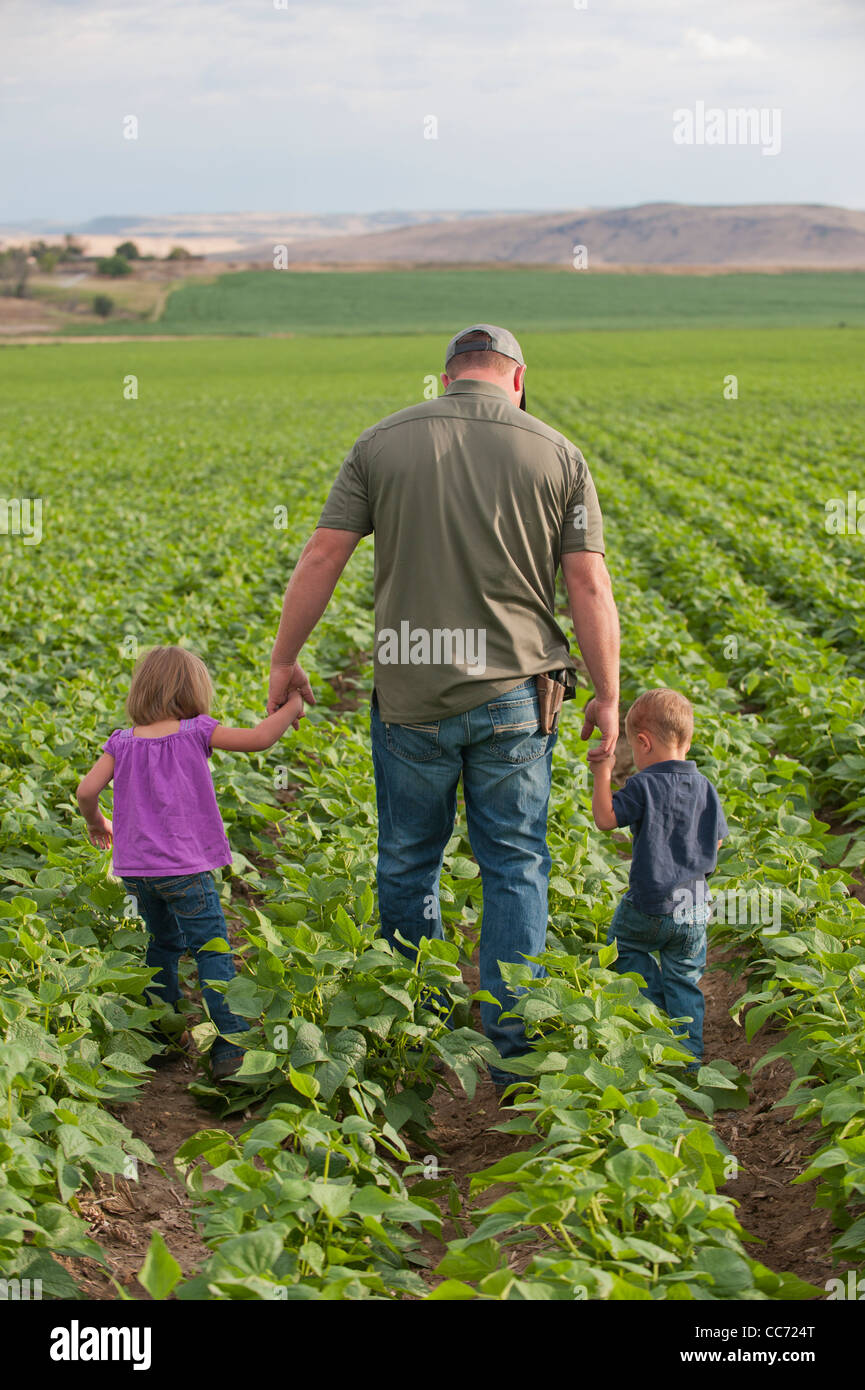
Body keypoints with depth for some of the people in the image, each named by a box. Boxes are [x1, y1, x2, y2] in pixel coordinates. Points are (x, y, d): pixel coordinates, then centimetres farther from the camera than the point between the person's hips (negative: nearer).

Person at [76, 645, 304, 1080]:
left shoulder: (122, 743, 6)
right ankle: (230, 1046, -9)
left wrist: (96, 823, 16)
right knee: (212, 951, -2)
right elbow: (258, 739, -9)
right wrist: (290, 709, 8)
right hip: (184, 866, -5)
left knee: (164, 942, 22)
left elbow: (86, 790, -3)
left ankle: (164, 1034, 29)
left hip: (135, 867, 5)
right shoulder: (196, 733, -4)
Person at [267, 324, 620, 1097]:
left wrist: (285, 659, 10)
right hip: (511, 694, -1)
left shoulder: (383, 442, 1)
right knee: (515, 870, 7)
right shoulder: (556, 455, 0)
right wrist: (608, 696, 3)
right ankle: (511, 1048, 7)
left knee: (408, 861, 16)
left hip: (411, 693, 1)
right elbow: (589, 585, -3)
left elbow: (322, 557, 0)